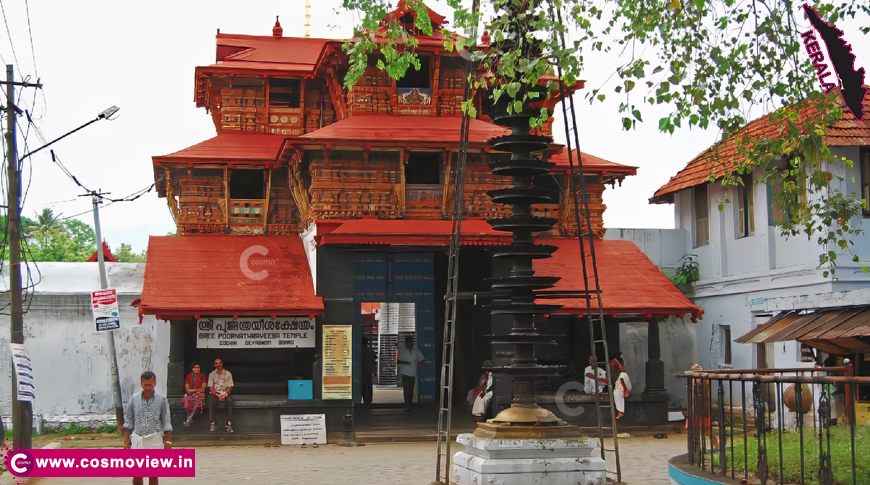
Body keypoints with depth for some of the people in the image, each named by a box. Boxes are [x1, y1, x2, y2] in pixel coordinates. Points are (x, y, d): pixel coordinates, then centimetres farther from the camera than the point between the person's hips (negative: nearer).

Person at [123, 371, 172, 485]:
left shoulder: (162, 399, -1)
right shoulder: (134, 399, 3)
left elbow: (166, 423, 2)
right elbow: (128, 422, 8)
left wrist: (168, 442, -4)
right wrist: (126, 441, 3)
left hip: (155, 441, -1)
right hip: (137, 439, 1)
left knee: (153, 475, 5)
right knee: (137, 474, 4)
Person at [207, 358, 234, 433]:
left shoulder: (228, 373, 7)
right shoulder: (212, 374, 10)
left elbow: (230, 386, 3)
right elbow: (211, 387, 2)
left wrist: (225, 394, -17)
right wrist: (217, 395, -16)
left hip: (225, 393, 0)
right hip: (215, 393, 0)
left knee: (230, 400, -34)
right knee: (211, 400, -35)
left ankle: (229, 423, -35)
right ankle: (212, 423, -35)